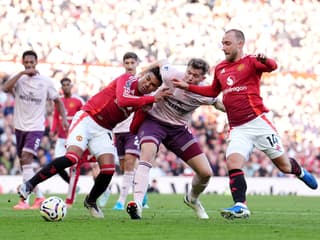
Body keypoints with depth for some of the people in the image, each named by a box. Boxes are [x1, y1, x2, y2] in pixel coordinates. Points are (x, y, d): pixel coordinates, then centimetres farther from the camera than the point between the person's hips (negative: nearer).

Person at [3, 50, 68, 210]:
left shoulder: (46, 82, -2)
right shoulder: (18, 79, 0)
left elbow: (57, 100, 10)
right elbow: (5, 88, -21)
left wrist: (64, 118, -1)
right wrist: (21, 74, -24)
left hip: (36, 127, -4)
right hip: (20, 126, 4)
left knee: (26, 158, -22)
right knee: (24, 164, 9)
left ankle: (25, 199, -22)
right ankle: (39, 196, 21)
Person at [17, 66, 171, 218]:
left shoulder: (143, 100, 6)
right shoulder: (128, 79, -10)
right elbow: (122, 100, -29)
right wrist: (152, 99, -27)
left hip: (103, 131, 6)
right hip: (87, 119, -6)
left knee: (108, 169, -11)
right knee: (72, 157, -25)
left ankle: (90, 201, 16)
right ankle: (29, 185, -17)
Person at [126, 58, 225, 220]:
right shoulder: (172, 76, -20)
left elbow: (219, 104, 9)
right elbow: (160, 63, 2)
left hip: (178, 128, 3)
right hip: (154, 120, -3)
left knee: (206, 172, -2)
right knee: (146, 156, -34)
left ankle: (192, 199, 32)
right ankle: (137, 204, -43)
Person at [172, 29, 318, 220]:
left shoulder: (250, 62, -3)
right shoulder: (220, 68, 16)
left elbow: (272, 67, -24)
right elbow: (213, 91, 32)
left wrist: (265, 60, -47)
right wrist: (188, 86, 23)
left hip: (259, 121, -5)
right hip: (238, 128, 5)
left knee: (284, 165, 2)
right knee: (233, 162, -18)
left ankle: (300, 172, 36)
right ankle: (241, 207, -19)